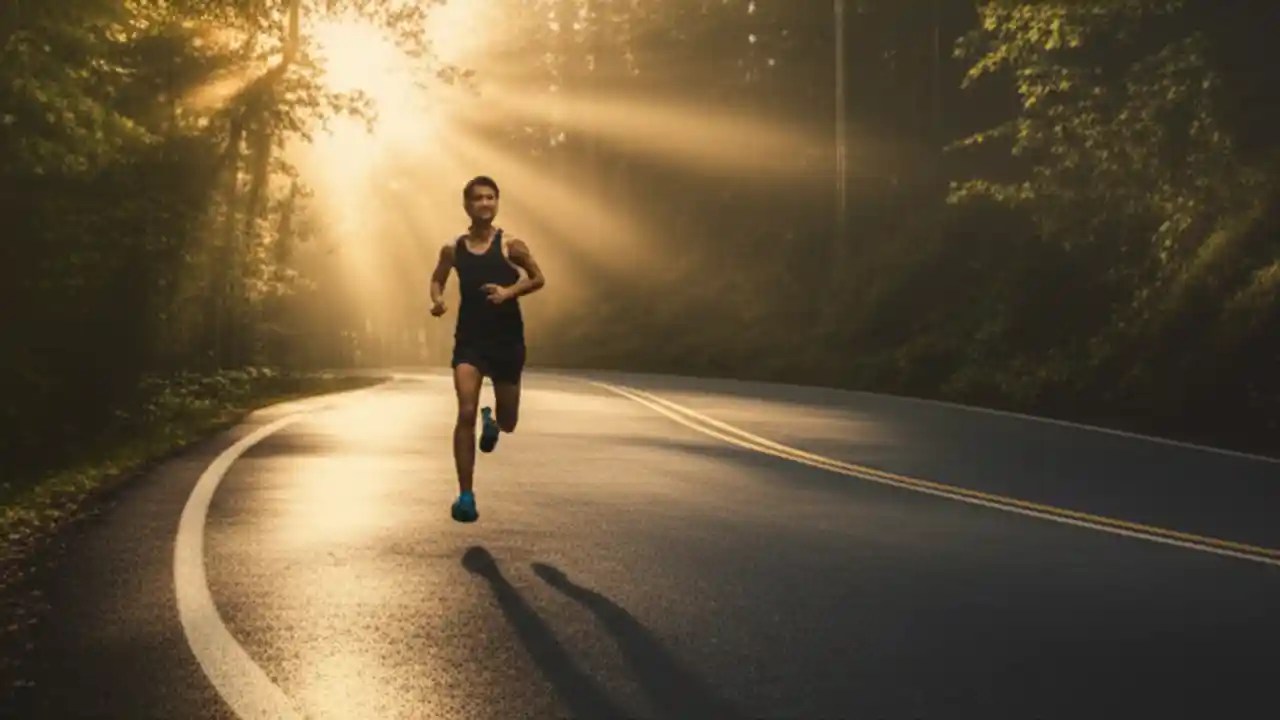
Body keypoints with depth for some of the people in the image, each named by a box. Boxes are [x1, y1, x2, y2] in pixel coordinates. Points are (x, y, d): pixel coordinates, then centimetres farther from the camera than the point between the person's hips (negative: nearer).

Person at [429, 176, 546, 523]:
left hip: (507, 340, 0)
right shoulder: (453, 249, 1)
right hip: (469, 340, 0)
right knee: (466, 414, -16)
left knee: (508, 423, 10)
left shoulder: (511, 246, -5)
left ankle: (490, 422, 51)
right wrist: (437, 300, -5)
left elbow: (539, 279, 4)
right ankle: (466, 496, -9)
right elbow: (437, 279, 17)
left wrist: (509, 291, -14)